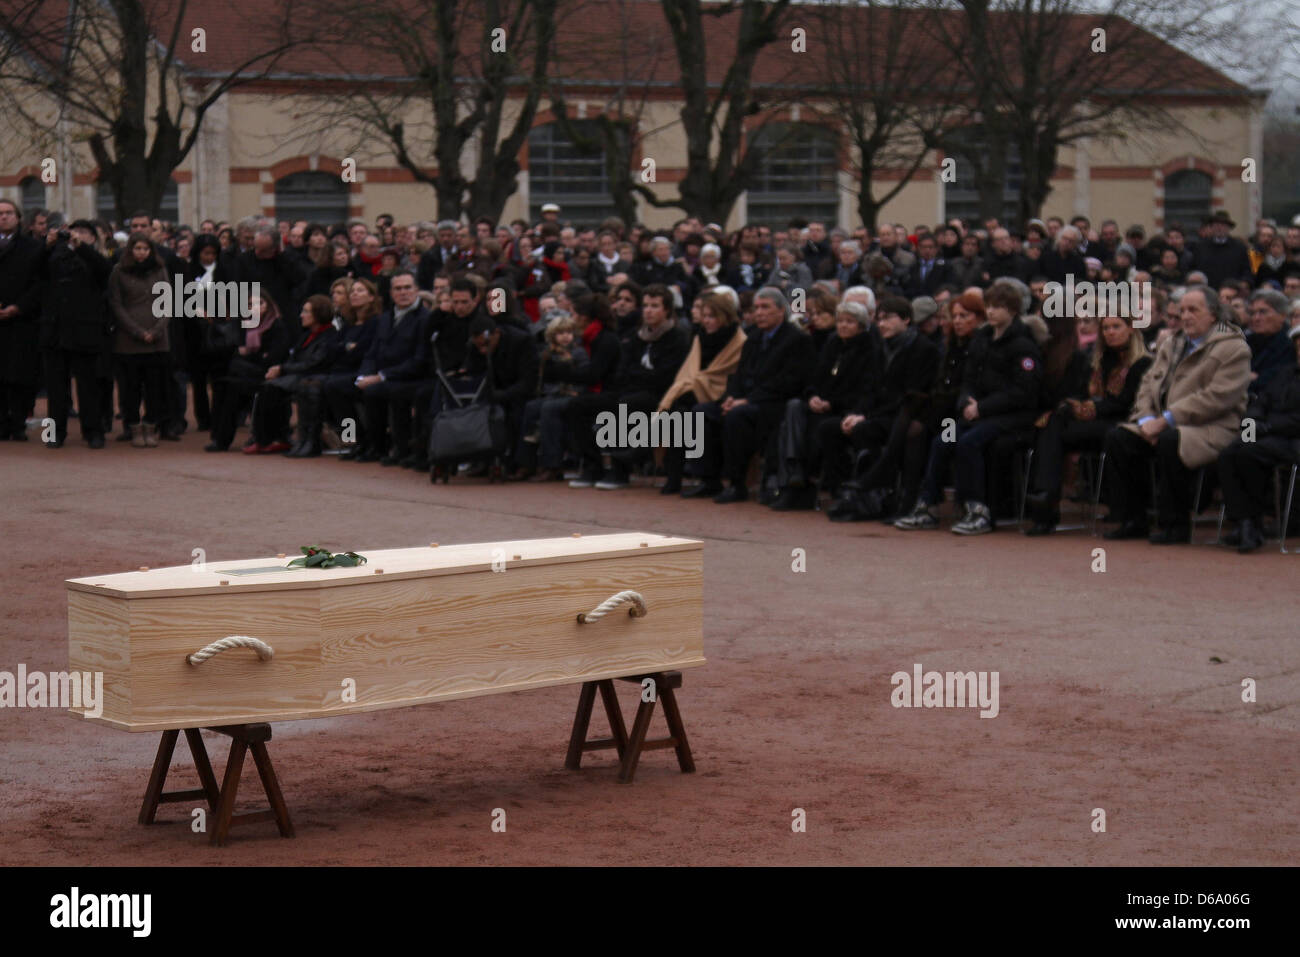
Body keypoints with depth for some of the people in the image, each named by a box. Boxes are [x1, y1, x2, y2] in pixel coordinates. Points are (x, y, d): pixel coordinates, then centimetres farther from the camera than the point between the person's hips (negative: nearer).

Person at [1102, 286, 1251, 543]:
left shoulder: (1234, 348, -6)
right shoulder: (1171, 345, 20)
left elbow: (1216, 397, -17)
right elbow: (1149, 384, 16)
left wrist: (1165, 420, -20)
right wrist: (1147, 420, -6)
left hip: (1212, 429, -7)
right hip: (1166, 425, 7)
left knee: (1169, 441, -36)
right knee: (1118, 438, -13)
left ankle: (1176, 525, -23)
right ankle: (1132, 520, -8)